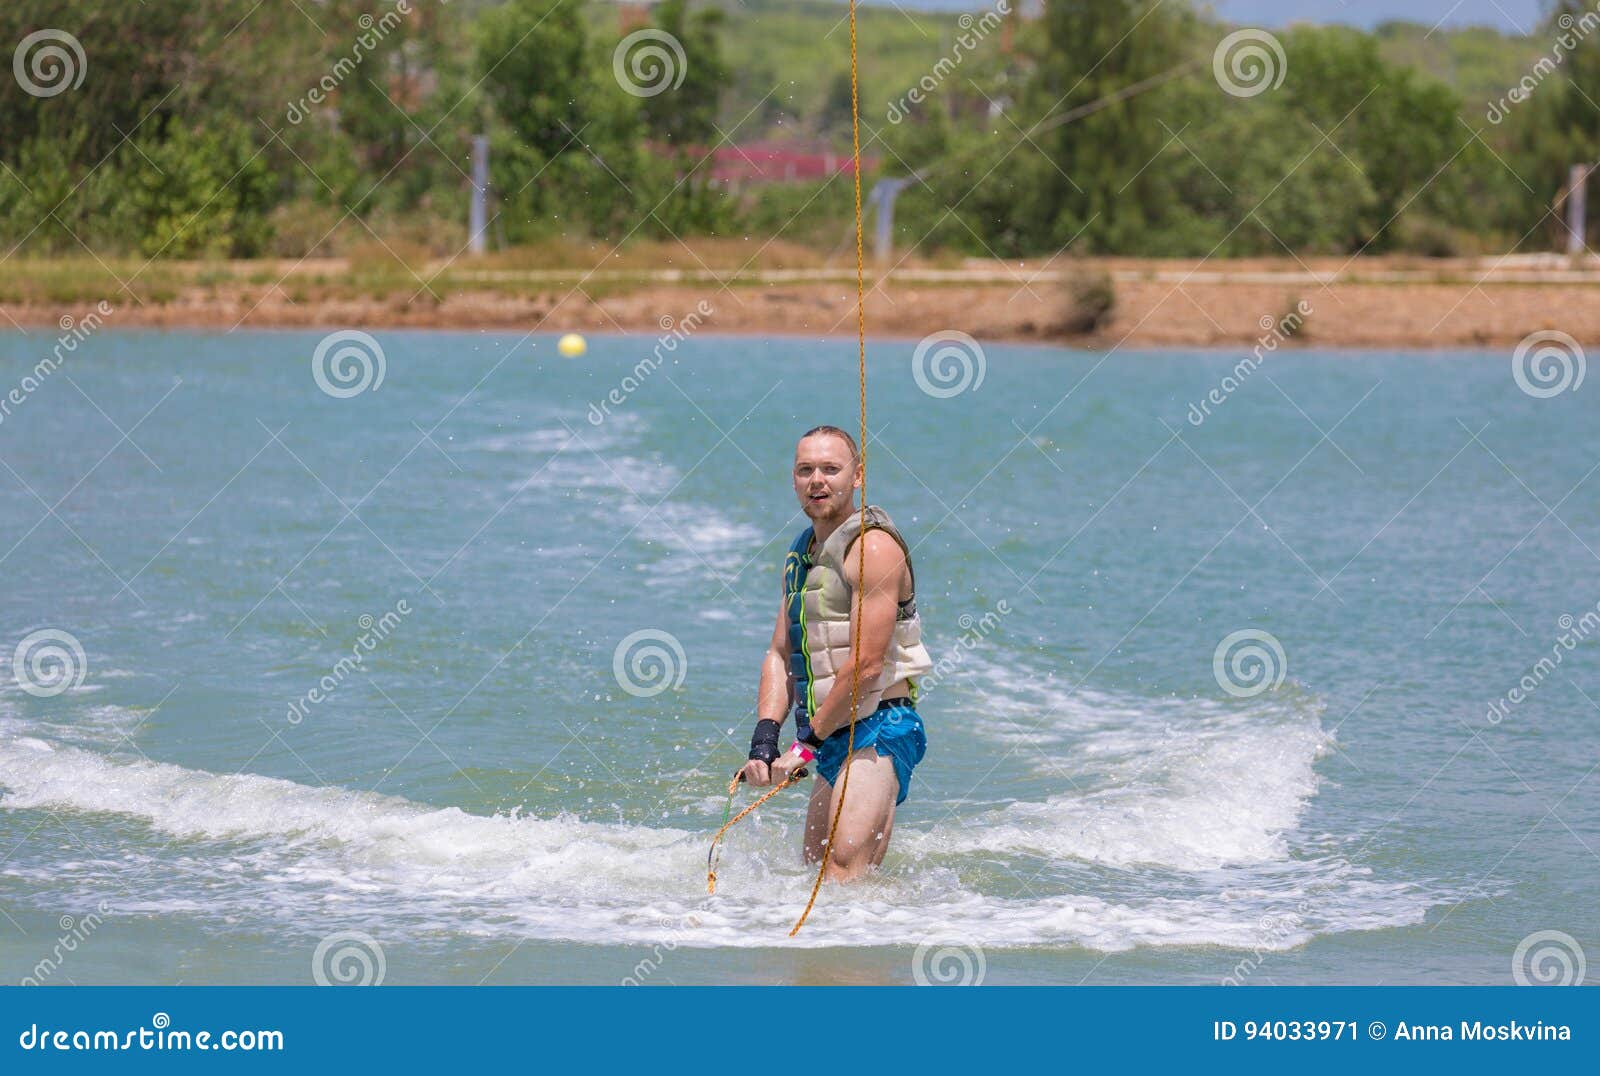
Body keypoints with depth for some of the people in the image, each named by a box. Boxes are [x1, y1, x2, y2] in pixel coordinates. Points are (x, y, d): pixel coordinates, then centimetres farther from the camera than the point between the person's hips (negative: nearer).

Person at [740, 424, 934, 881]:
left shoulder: (873, 546, -11)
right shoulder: (801, 554, 18)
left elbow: (866, 664, -18)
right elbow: (780, 654, 15)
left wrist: (808, 741, -13)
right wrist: (765, 738, 0)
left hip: (881, 728, -10)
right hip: (836, 741, 10)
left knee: (845, 865, -25)